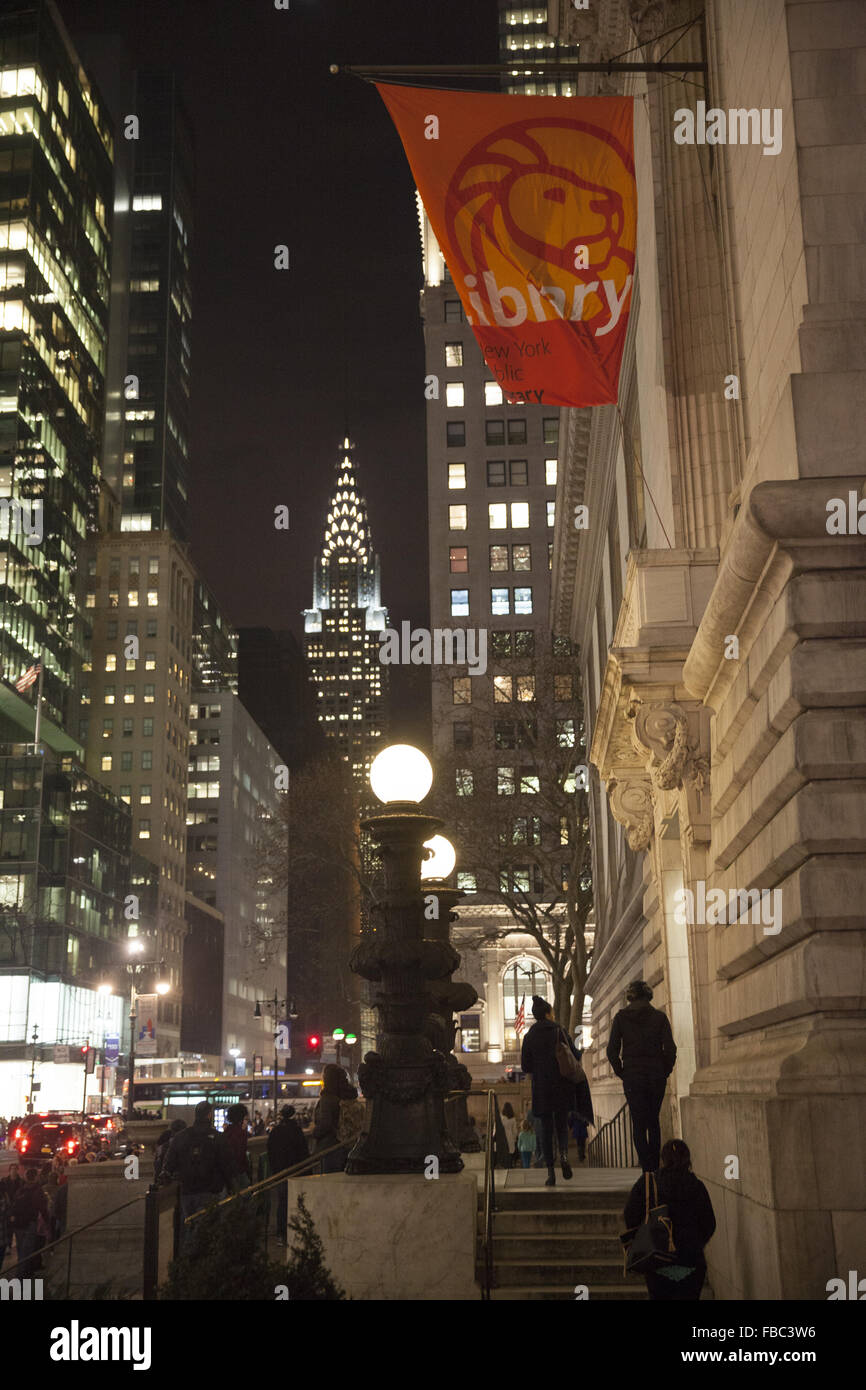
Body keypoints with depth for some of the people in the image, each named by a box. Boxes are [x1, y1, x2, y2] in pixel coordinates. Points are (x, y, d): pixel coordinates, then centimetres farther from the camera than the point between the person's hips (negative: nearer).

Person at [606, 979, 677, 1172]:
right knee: (653, 1121, 17)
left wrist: (621, 1073, 6)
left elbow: (612, 1050, -4)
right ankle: (655, 1166, 17)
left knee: (638, 1123, 3)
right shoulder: (659, 1017, 0)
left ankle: (647, 1169, -6)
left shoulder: (621, 1017, 0)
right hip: (657, 1075, 1)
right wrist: (665, 1071, 6)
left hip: (632, 1076, -1)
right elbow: (670, 1048, -6)